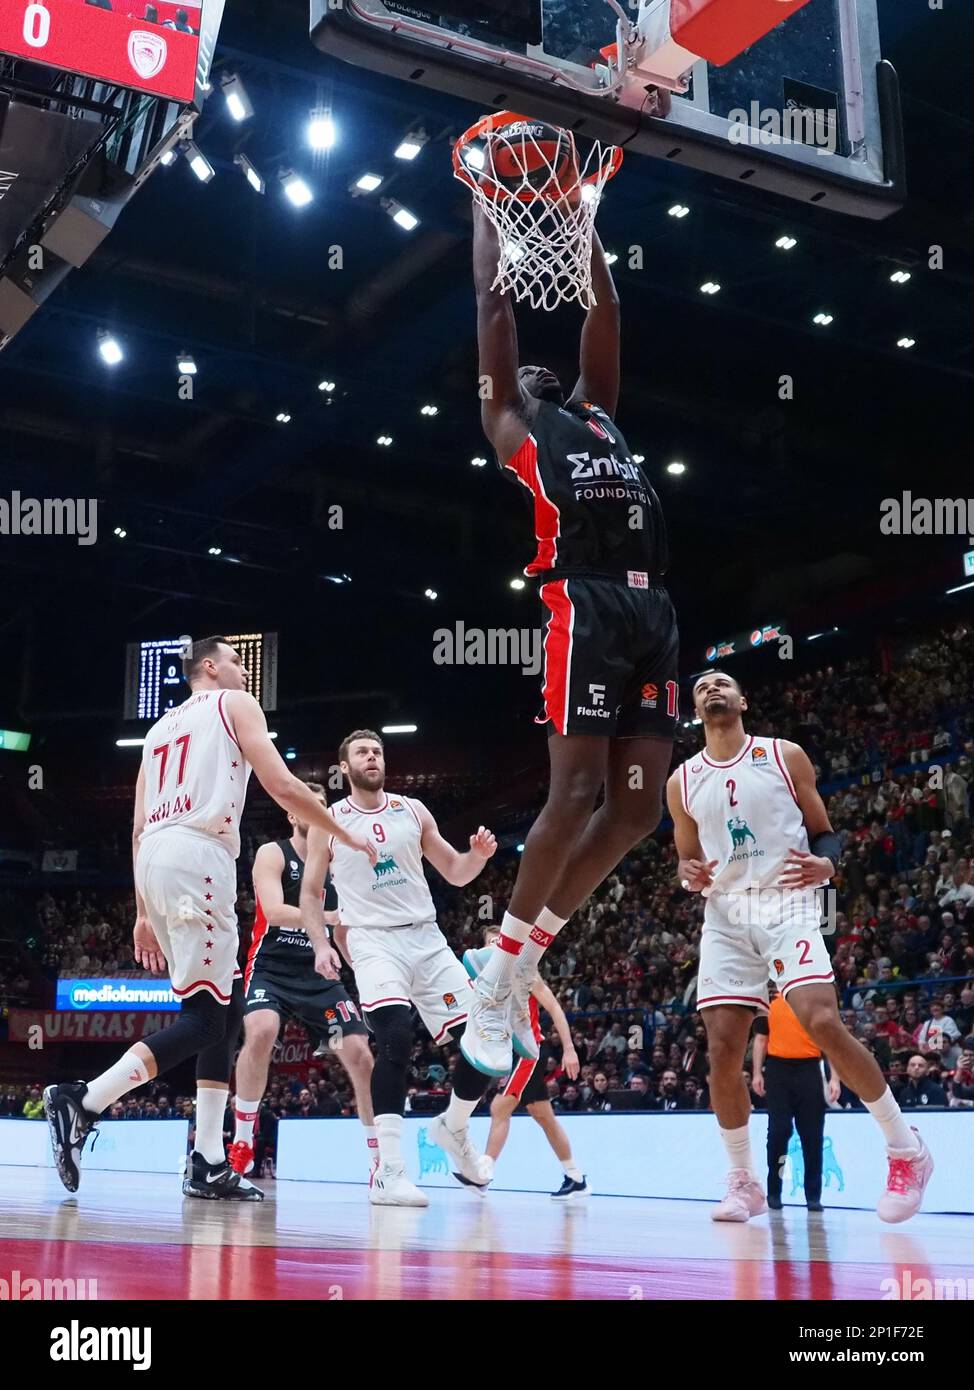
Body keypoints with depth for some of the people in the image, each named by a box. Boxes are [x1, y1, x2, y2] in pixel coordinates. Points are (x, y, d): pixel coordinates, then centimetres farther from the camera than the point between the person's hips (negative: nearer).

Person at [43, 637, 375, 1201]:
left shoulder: (163, 725, 29)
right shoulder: (235, 704, 8)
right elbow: (282, 786, -4)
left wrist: (144, 913, 24)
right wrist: (346, 835, 8)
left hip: (155, 858, 8)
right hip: (197, 855, -8)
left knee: (227, 1007, 11)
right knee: (205, 1016, -7)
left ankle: (210, 1165, 7)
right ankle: (83, 1103, -16)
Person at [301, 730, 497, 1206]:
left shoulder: (412, 811, 10)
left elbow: (454, 873, 13)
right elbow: (310, 893, 7)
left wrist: (478, 855, -8)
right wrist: (321, 945, -8)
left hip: (427, 938, 4)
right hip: (373, 940, -4)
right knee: (396, 1039, -27)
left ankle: (453, 1127, 26)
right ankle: (388, 1171, -23)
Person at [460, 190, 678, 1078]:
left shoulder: (597, 411, 32)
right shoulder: (511, 422, 16)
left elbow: (606, 311, 35)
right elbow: (494, 307, 17)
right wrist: (488, 207, 26)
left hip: (652, 607, 6)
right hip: (586, 604, -6)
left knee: (638, 808, 1)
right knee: (577, 794, -13)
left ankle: (525, 962, 14)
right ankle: (495, 980, 1)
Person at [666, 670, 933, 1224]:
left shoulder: (785, 756, 6)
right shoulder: (682, 782, 12)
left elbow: (825, 833, 9)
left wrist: (825, 863, -14)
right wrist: (690, 877, -4)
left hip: (786, 904, -3)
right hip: (725, 915, 3)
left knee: (824, 1024, -21)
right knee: (723, 1052, -5)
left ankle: (907, 1150, -3)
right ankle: (745, 1182, 12)